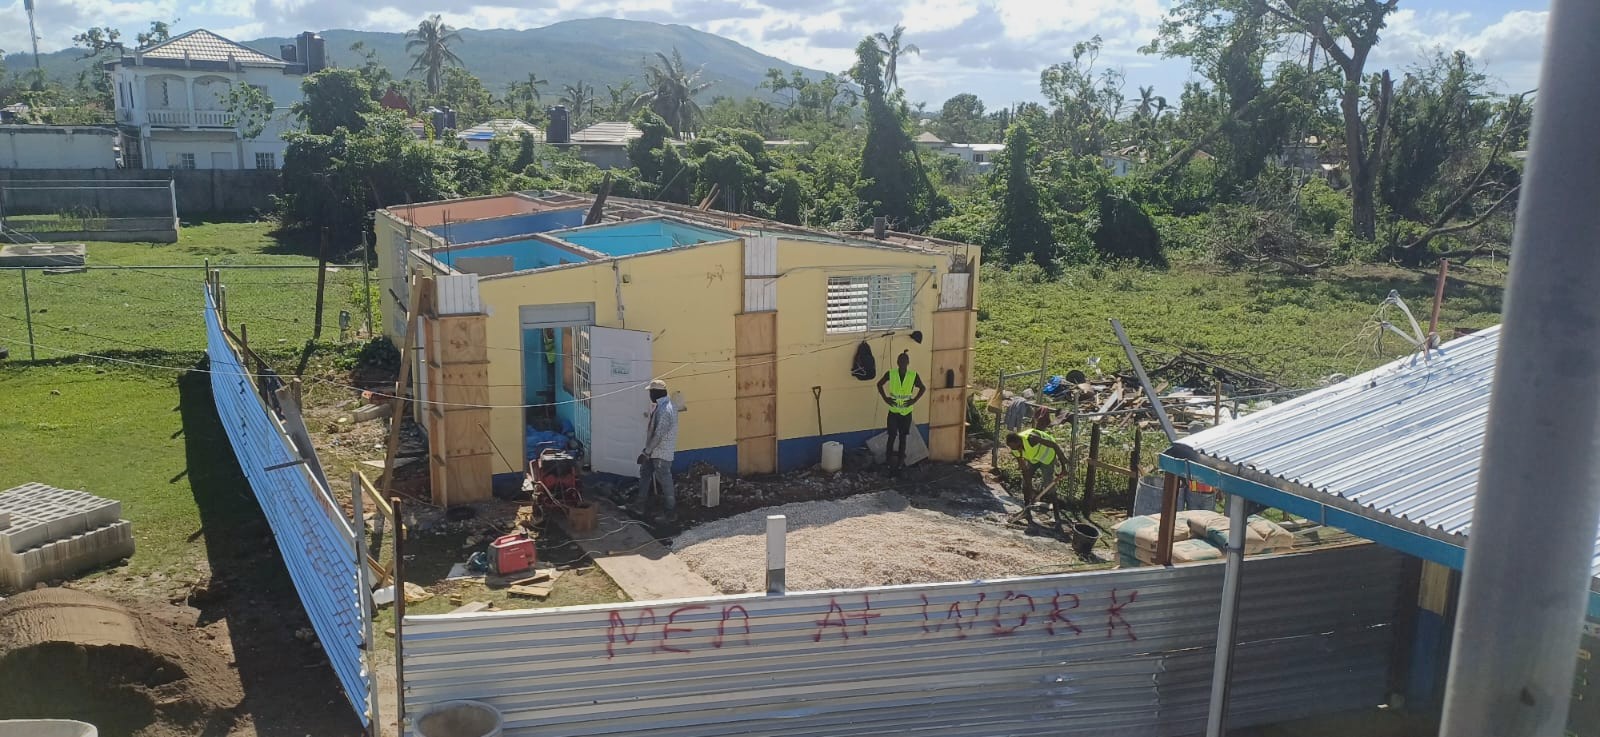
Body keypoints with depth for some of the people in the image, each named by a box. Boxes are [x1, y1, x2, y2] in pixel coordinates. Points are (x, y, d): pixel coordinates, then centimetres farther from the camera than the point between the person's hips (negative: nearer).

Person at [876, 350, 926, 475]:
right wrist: (885, 398, -2)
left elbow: (923, 388, 7)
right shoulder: (890, 374, -8)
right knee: (892, 437, -2)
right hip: (893, 411, -1)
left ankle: (899, 464, 20)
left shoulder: (913, 376, -8)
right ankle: (889, 463, 10)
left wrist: (914, 400, -4)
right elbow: (879, 384, 7)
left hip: (906, 412, 1)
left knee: (902, 438, 9)